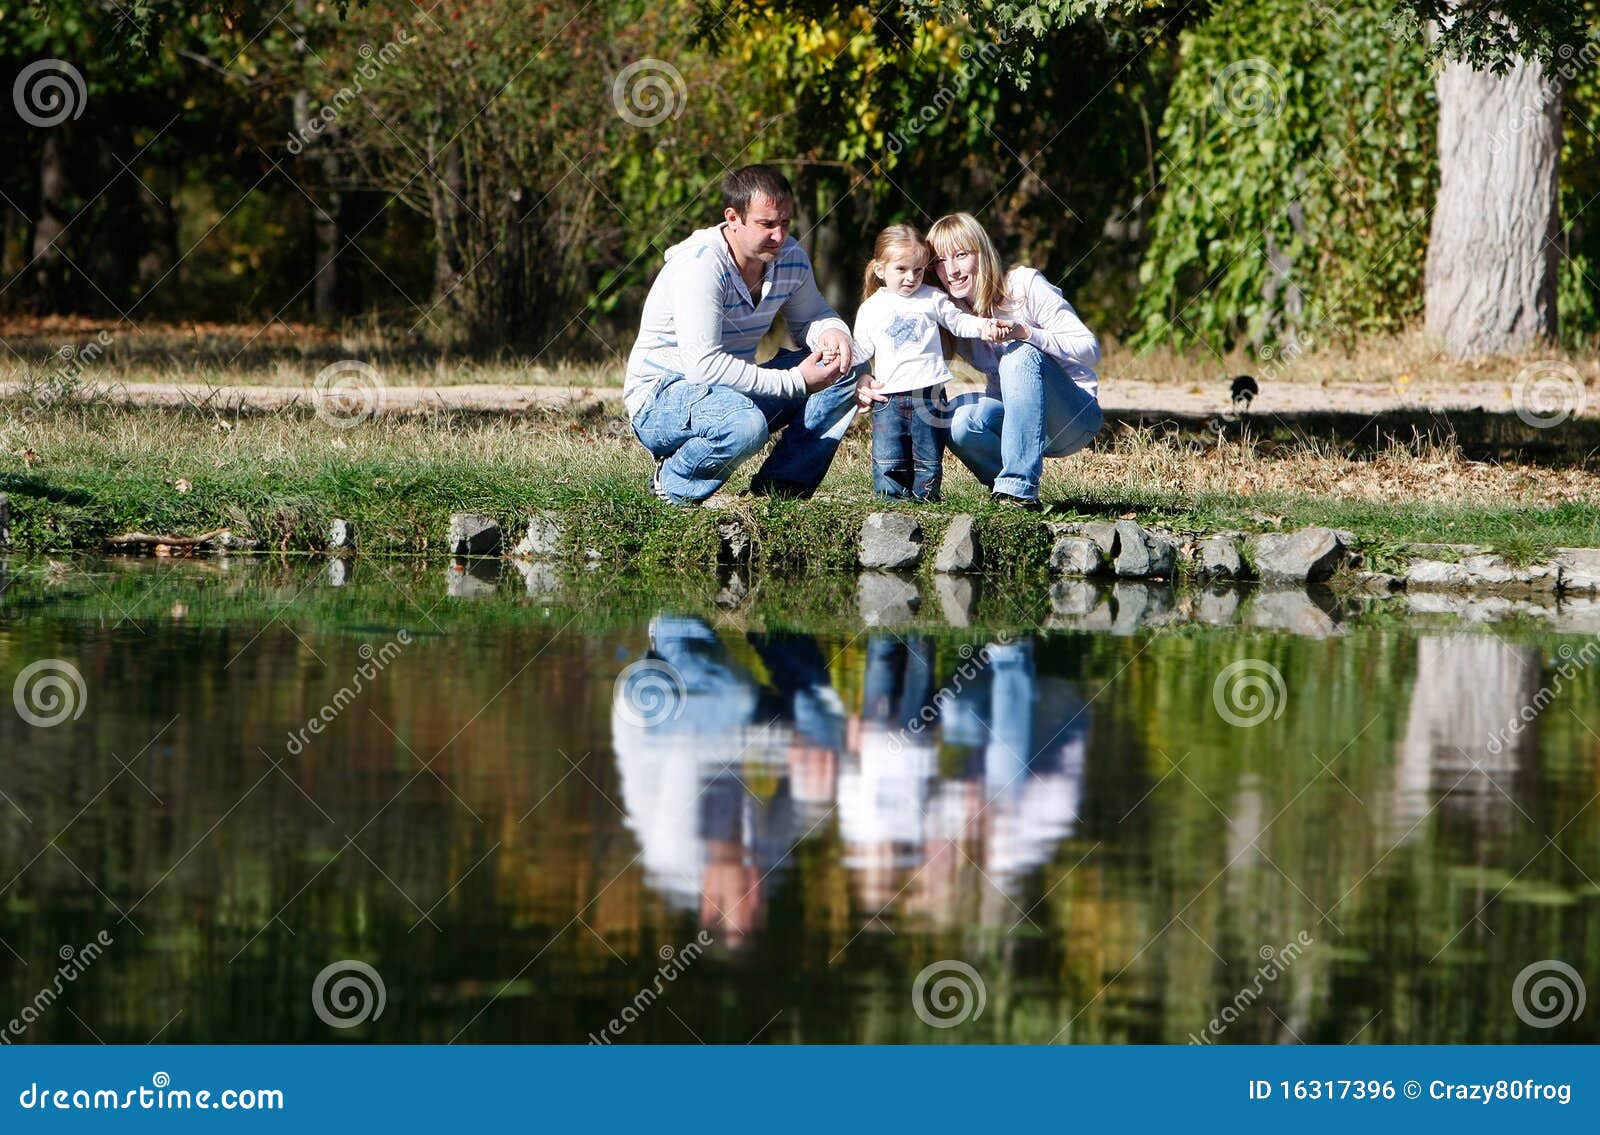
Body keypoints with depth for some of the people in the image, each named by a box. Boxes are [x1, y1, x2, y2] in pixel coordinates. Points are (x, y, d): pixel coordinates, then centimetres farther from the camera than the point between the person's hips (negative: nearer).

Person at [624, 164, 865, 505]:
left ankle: (780, 487, -5)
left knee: (845, 371, -4)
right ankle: (672, 483, -11)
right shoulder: (701, 265, -25)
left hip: (737, 390, 8)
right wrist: (795, 382, -29)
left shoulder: (790, 257, -2)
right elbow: (704, 365, -31)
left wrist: (832, 332, -11)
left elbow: (810, 317, 16)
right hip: (661, 397, -8)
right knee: (745, 425, -39)